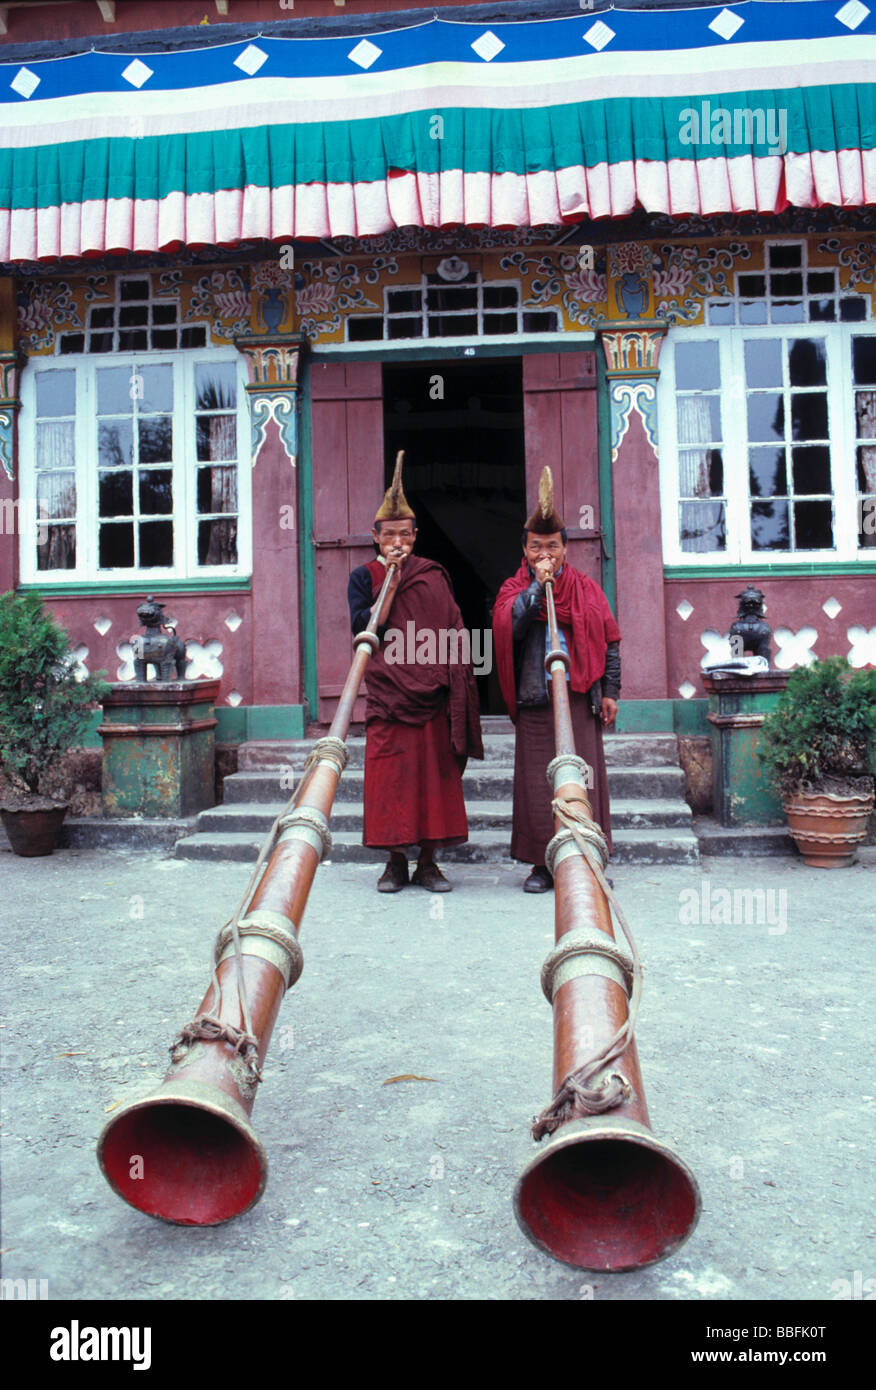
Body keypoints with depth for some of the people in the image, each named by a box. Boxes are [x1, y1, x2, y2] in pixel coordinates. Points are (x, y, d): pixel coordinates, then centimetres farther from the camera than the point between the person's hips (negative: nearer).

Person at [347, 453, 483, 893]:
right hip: (386, 694, -1)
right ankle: (396, 861, 11)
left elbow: (453, 635, 9)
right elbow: (365, 629, -8)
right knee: (389, 775, -1)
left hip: (432, 694, 1)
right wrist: (391, 584, -12)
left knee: (435, 774, 2)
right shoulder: (363, 577, 6)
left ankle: (428, 861, 11)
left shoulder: (434, 577, 10)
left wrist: (455, 688, 0)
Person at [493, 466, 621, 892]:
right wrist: (538, 585, -13)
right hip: (533, 701, 0)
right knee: (536, 782, 0)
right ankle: (542, 864, 9)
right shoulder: (513, 589, 9)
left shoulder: (585, 589, 11)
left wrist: (610, 691, 5)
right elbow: (509, 626, -13)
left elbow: (609, 641, 11)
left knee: (583, 779, 1)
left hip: (579, 698, 1)